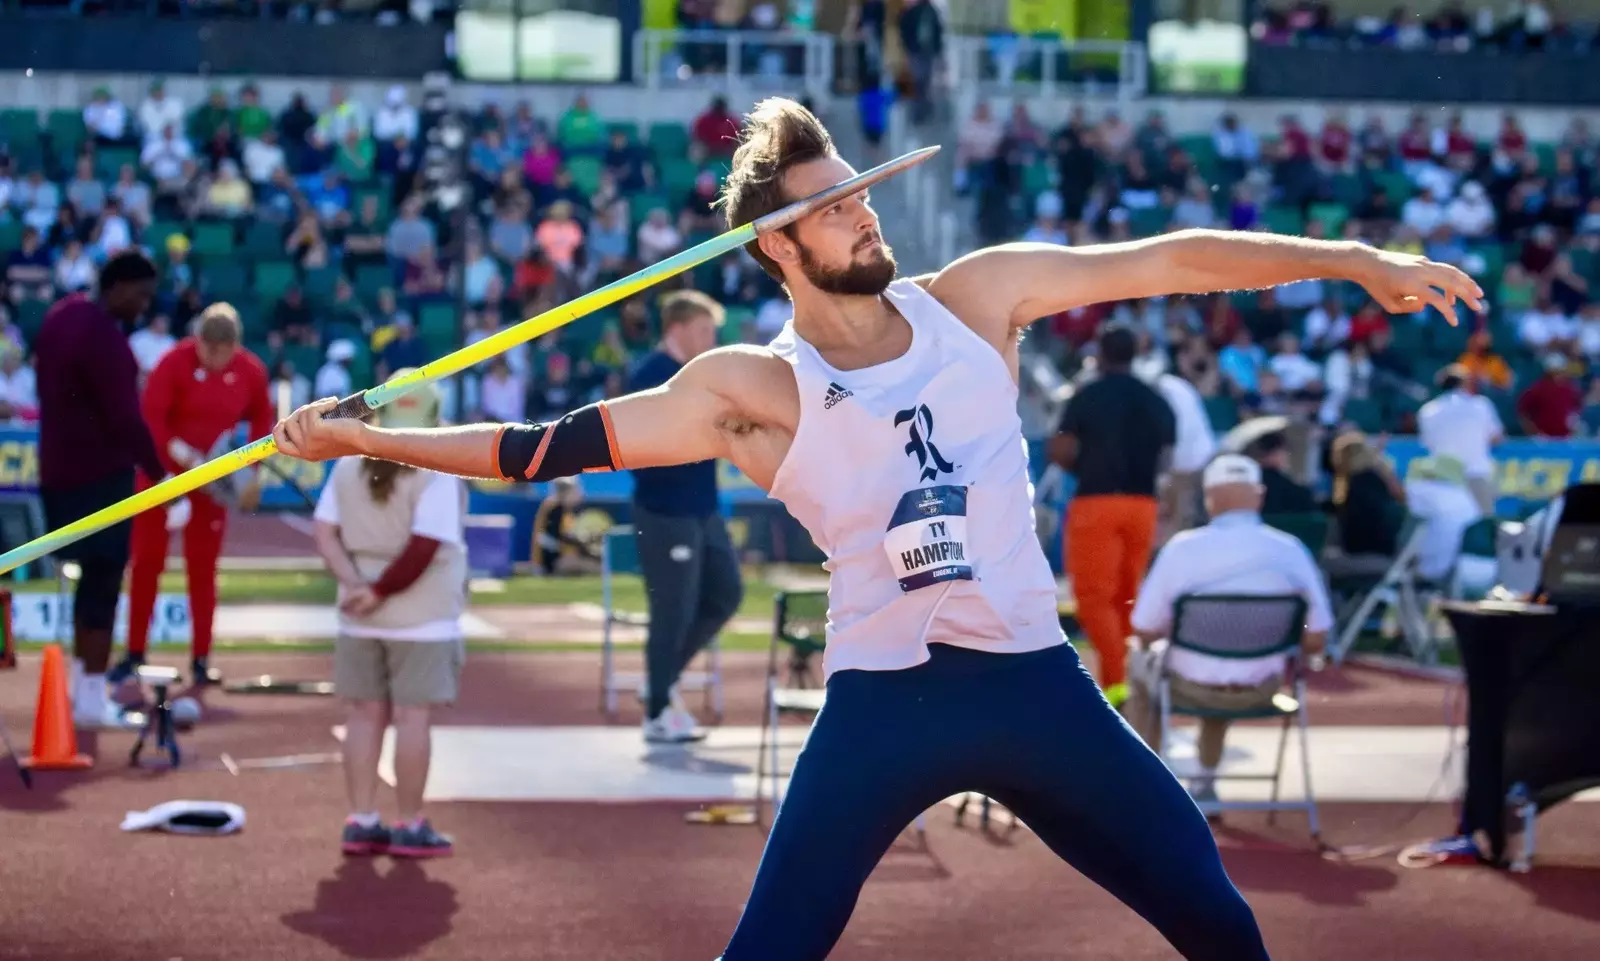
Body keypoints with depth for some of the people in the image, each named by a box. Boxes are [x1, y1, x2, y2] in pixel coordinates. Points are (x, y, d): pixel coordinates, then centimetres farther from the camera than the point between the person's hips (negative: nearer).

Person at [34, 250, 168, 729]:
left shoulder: (64, 313, 9)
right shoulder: (104, 337, -22)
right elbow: (125, 418, -24)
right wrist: (158, 473, -18)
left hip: (60, 469, 10)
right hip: (100, 474, -10)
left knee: (92, 573, 18)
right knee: (103, 580, -6)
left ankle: (82, 681, 25)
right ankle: (91, 699, -5)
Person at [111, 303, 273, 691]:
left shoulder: (251, 371, -8)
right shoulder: (175, 362, -18)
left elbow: (262, 417, 9)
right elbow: (150, 417, -20)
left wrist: (253, 470, 2)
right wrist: (186, 457, -27)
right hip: (163, 472, -2)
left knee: (202, 568, 6)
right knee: (146, 562, 3)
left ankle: (201, 659, 12)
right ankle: (135, 653, 12)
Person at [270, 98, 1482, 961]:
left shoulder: (979, 296, 1)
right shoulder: (753, 390, -6)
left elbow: (1166, 259, 1)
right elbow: (548, 446, -7)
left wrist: (1355, 259, -3)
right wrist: (356, 436, -11)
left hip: (1032, 678, 3)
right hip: (884, 702, -2)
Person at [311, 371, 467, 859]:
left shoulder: (349, 466, 5)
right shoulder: (437, 473, -13)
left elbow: (325, 533, -1)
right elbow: (424, 548, -21)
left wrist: (354, 582, -8)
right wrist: (380, 592, -13)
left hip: (360, 619, 6)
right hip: (422, 618, -5)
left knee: (365, 714, 12)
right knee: (413, 717, 0)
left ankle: (361, 822, 15)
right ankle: (409, 827, 5)